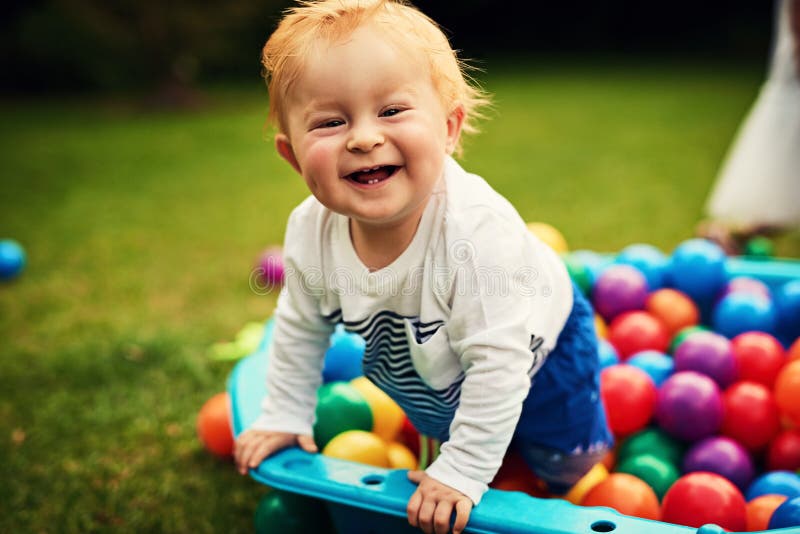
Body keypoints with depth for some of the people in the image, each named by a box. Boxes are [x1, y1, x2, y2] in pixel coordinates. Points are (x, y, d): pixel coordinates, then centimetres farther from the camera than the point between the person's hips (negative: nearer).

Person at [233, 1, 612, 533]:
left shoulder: (479, 229, -46)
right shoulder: (310, 232, -28)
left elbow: (497, 360, -39)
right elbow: (301, 329, -8)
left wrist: (462, 471, -34)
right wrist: (286, 417, -1)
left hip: (533, 345, -4)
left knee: (569, 467, 16)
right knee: (442, 429, 31)